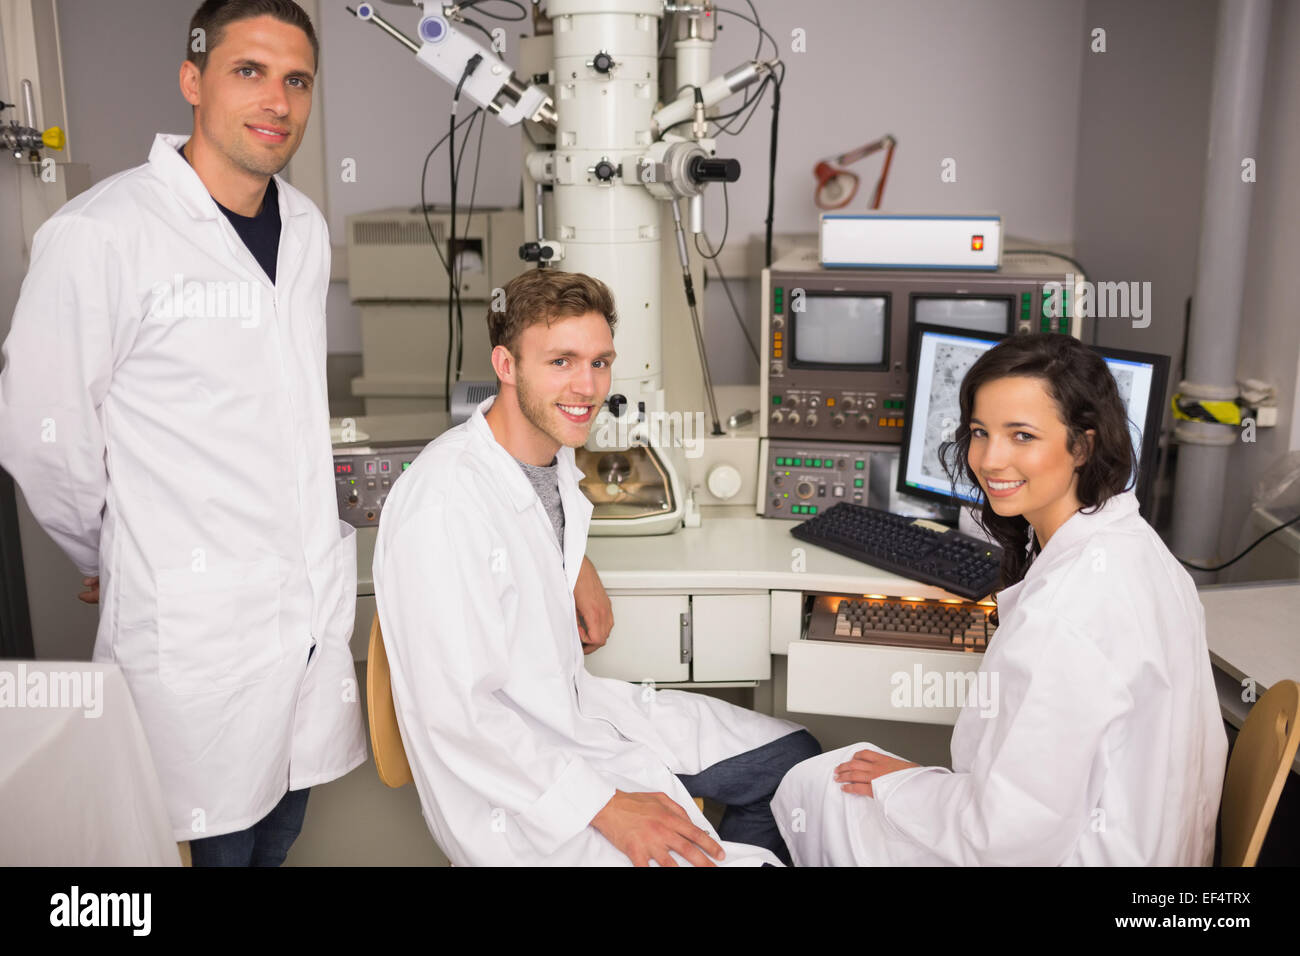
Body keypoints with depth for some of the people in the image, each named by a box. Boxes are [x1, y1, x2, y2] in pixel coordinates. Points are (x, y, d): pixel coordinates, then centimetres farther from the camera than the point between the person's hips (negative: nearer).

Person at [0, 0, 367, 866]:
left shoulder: (307, 227, 7)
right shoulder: (100, 235, -16)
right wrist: (118, 563, 6)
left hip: (313, 593, 6)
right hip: (195, 620, -6)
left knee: (285, 820, 20)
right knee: (224, 837, 9)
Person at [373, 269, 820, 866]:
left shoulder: (556, 457, 3)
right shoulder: (442, 506, -26)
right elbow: (456, 712, -26)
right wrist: (605, 807, -24)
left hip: (580, 708, 9)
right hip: (515, 790, -9)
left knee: (795, 760, 11)